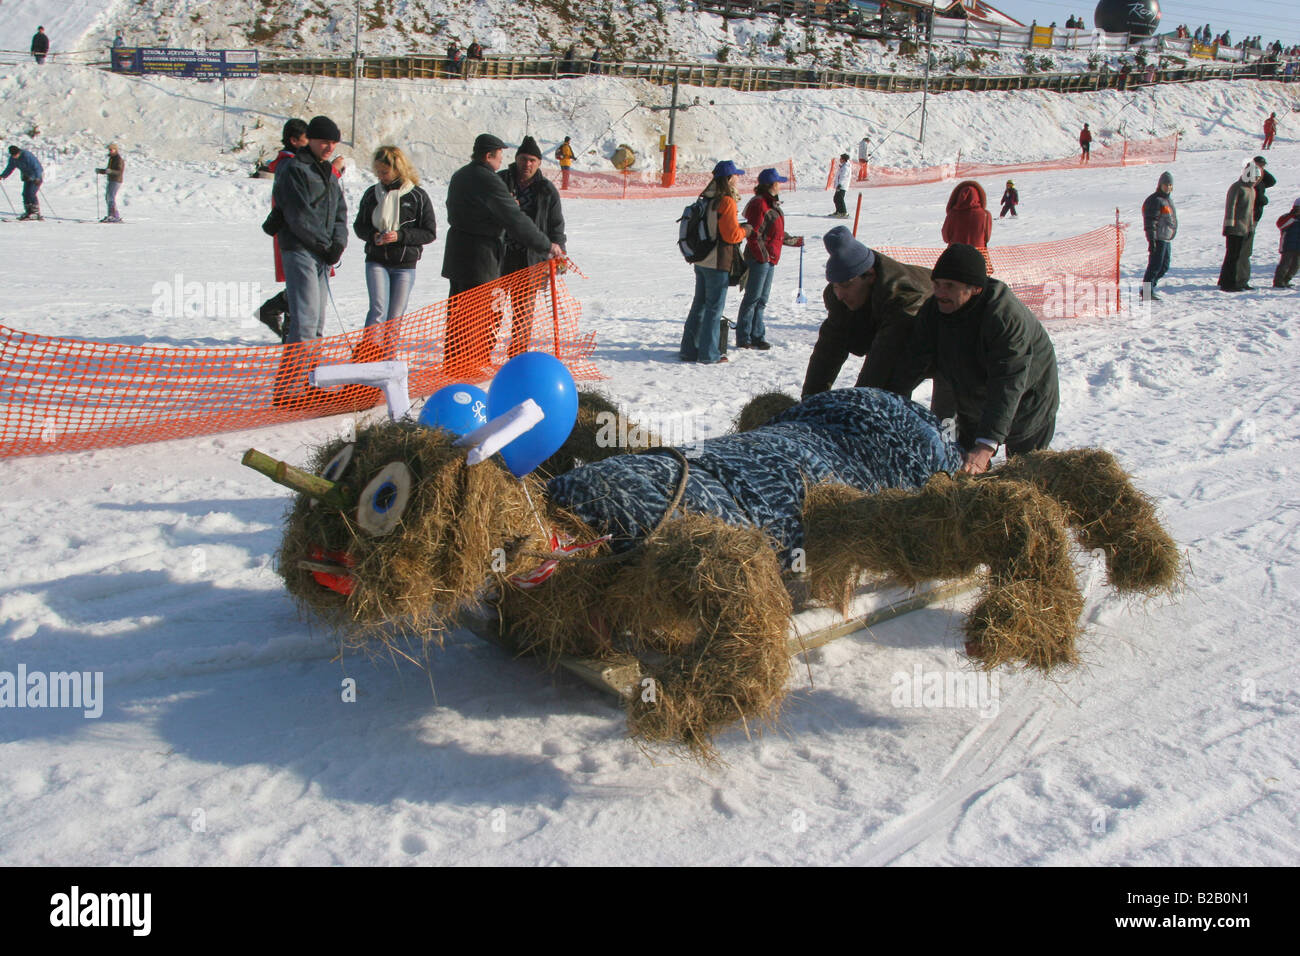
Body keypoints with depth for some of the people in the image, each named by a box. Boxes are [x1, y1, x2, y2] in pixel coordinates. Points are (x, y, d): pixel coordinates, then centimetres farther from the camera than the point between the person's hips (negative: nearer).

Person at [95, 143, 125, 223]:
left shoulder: (119, 159, -11)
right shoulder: (111, 158, 17)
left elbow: (120, 171, -21)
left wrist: (111, 171, -34)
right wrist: (99, 171, 13)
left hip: (116, 181, -9)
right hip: (110, 180, 9)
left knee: (111, 198, -15)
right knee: (107, 198, 10)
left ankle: (116, 217, -16)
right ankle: (110, 216, 17)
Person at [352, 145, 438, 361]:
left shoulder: (418, 196, -2)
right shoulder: (372, 194, 6)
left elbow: (429, 233, -2)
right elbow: (359, 226, 14)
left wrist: (401, 236, -16)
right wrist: (372, 235, -8)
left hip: (405, 265, 0)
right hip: (376, 261, 1)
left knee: (395, 316, 4)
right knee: (379, 309, -15)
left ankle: (386, 360, 14)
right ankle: (369, 357, -18)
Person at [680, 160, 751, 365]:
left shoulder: (706, 200, 8)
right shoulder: (726, 202, -16)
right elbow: (732, 235, -18)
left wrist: (739, 228, 19)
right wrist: (747, 229, 1)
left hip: (700, 261, 8)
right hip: (718, 263, -8)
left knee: (699, 304, 15)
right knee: (715, 307, 0)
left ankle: (689, 350, 20)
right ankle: (708, 354, 3)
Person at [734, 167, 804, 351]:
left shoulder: (772, 204, 17)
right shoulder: (759, 204, -14)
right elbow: (754, 234, -18)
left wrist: (794, 240, 36)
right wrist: (763, 255, -17)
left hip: (770, 260, 10)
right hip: (759, 259, -10)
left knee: (762, 300, 11)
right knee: (752, 298, -5)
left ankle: (756, 336, 17)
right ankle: (743, 339, 1)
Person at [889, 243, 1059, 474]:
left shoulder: (1008, 317, -37)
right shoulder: (934, 309, -16)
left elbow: (1007, 386, -43)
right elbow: (913, 364, -13)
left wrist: (986, 445, -51)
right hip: (973, 407, 6)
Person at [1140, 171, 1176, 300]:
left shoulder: (1168, 199, 18)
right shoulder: (1155, 200, -12)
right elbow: (1150, 222, -18)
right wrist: (1151, 240, -23)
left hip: (1167, 239, 10)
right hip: (1158, 239, -10)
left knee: (1164, 267, 11)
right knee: (1155, 265, -8)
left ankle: (1148, 289, 18)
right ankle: (1147, 291, -2)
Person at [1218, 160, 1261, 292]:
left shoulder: (1251, 189, 17)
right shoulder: (1237, 187, -10)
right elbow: (1230, 206, -15)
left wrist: (1251, 226, 24)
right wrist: (1229, 224, -20)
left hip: (1247, 228, 9)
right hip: (1236, 228, -9)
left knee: (1244, 255, 11)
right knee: (1233, 255, -8)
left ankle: (1241, 281, 18)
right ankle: (1228, 283, -5)